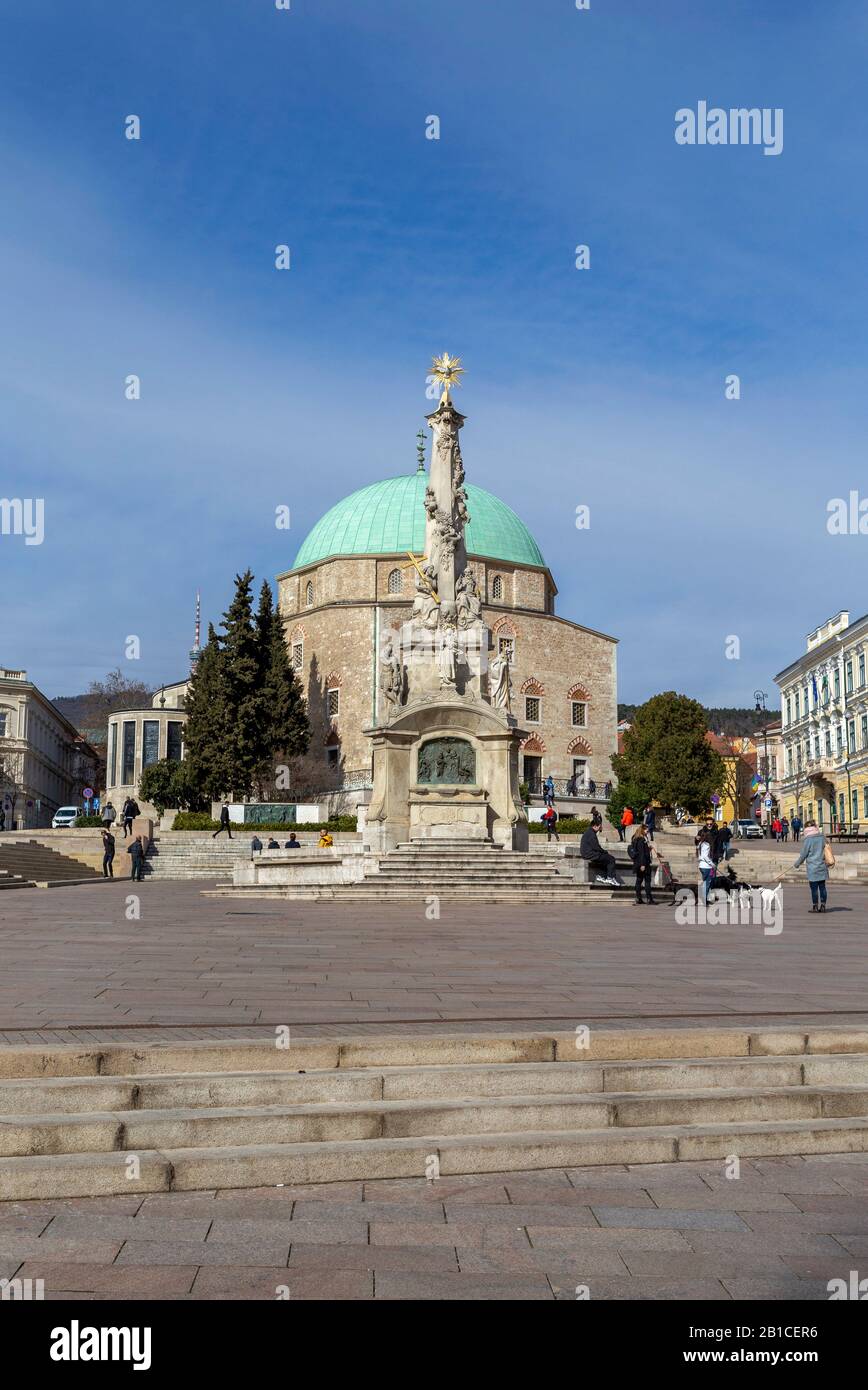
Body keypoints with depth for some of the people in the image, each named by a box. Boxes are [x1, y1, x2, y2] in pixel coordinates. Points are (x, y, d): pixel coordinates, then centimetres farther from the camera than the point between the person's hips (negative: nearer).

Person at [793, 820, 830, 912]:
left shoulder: (808, 840, -13)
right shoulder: (822, 837, 3)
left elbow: (803, 854, -8)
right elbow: (825, 851, 13)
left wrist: (797, 864, 6)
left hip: (812, 867, -5)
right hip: (822, 866, 5)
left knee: (814, 887, 2)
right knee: (822, 886, 10)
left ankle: (815, 907, 6)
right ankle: (823, 906, 13)